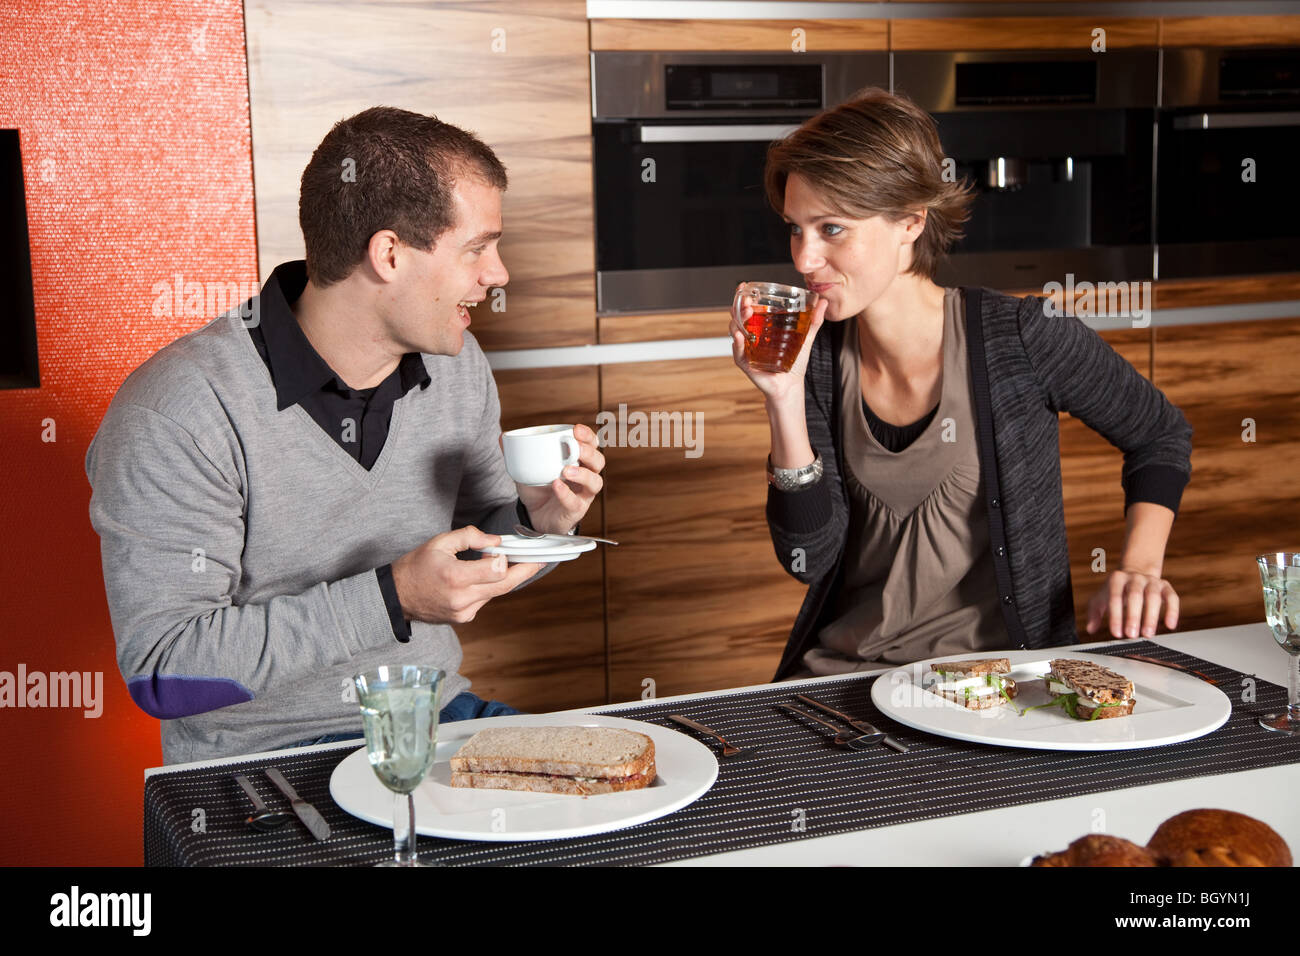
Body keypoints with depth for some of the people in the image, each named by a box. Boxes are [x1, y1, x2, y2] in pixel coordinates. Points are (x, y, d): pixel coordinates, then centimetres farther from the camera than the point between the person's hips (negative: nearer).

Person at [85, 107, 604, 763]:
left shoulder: (457, 366, 3)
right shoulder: (173, 414, -19)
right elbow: (162, 672, -21)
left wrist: (539, 523, -7)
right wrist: (391, 597, -27)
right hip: (263, 754, -6)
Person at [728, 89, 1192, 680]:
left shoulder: (1018, 337, -11)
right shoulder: (818, 359, 0)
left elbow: (1161, 438, 6)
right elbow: (810, 556, -6)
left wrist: (1138, 567, -8)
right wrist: (784, 400, -15)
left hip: (996, 673, -3)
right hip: (840, 669, 4)